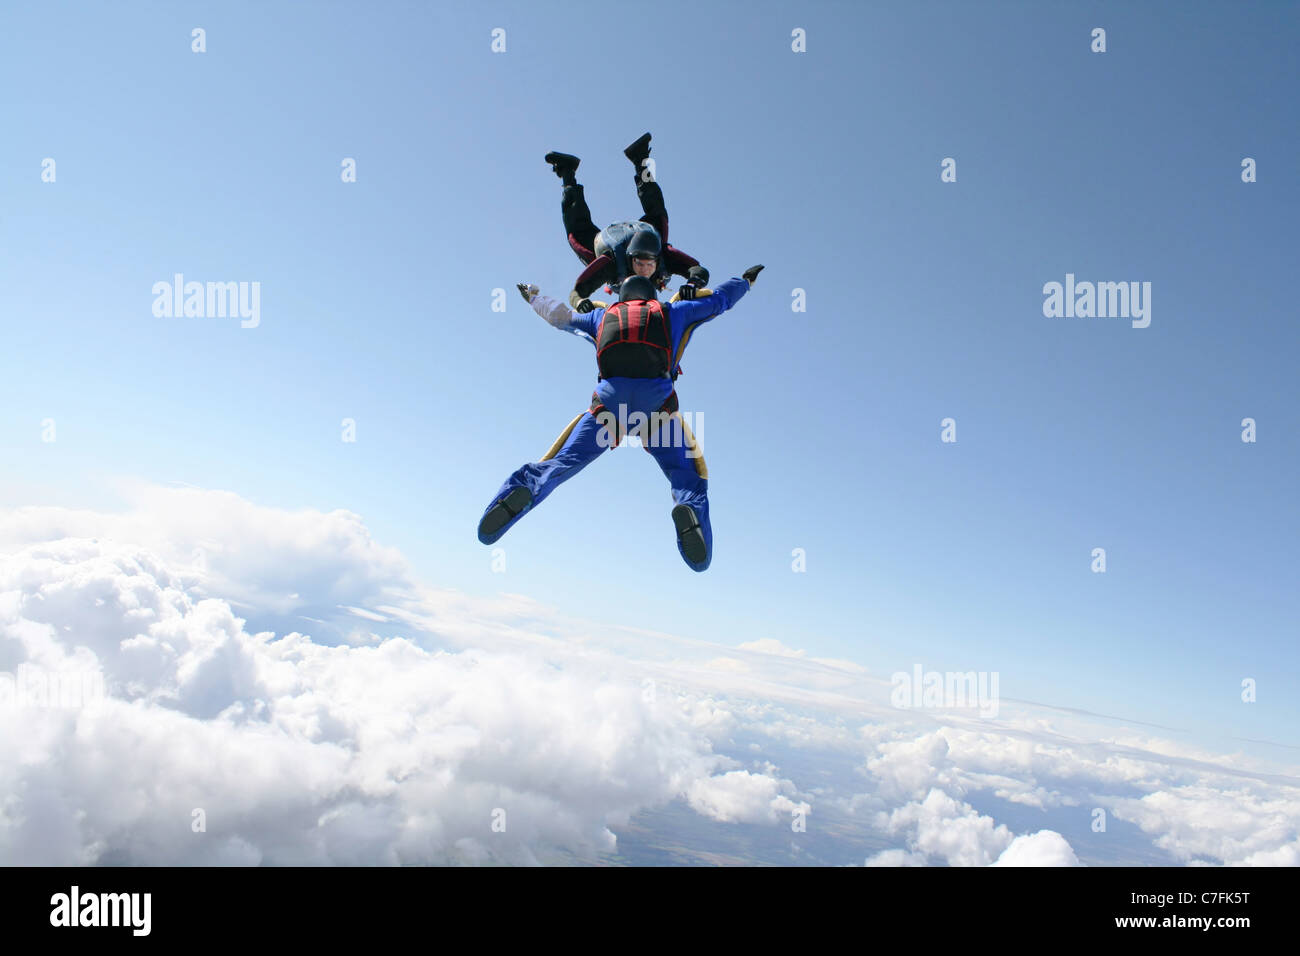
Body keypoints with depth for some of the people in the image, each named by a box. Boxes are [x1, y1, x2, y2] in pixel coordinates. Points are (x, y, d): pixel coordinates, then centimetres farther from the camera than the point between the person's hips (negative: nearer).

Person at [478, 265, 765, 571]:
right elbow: (719, 299, 39)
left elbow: (563, 316, 44)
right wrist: (745, 280, 58)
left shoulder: (604, 315, 30)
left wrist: (534, 297, 64)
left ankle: (521, 490, -32)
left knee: (558, 464, 1)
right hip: (657, 404, -1)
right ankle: (690, 512, -32)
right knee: (688, 478, 4)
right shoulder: (671, 312, 28)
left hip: (609, 401, 1)